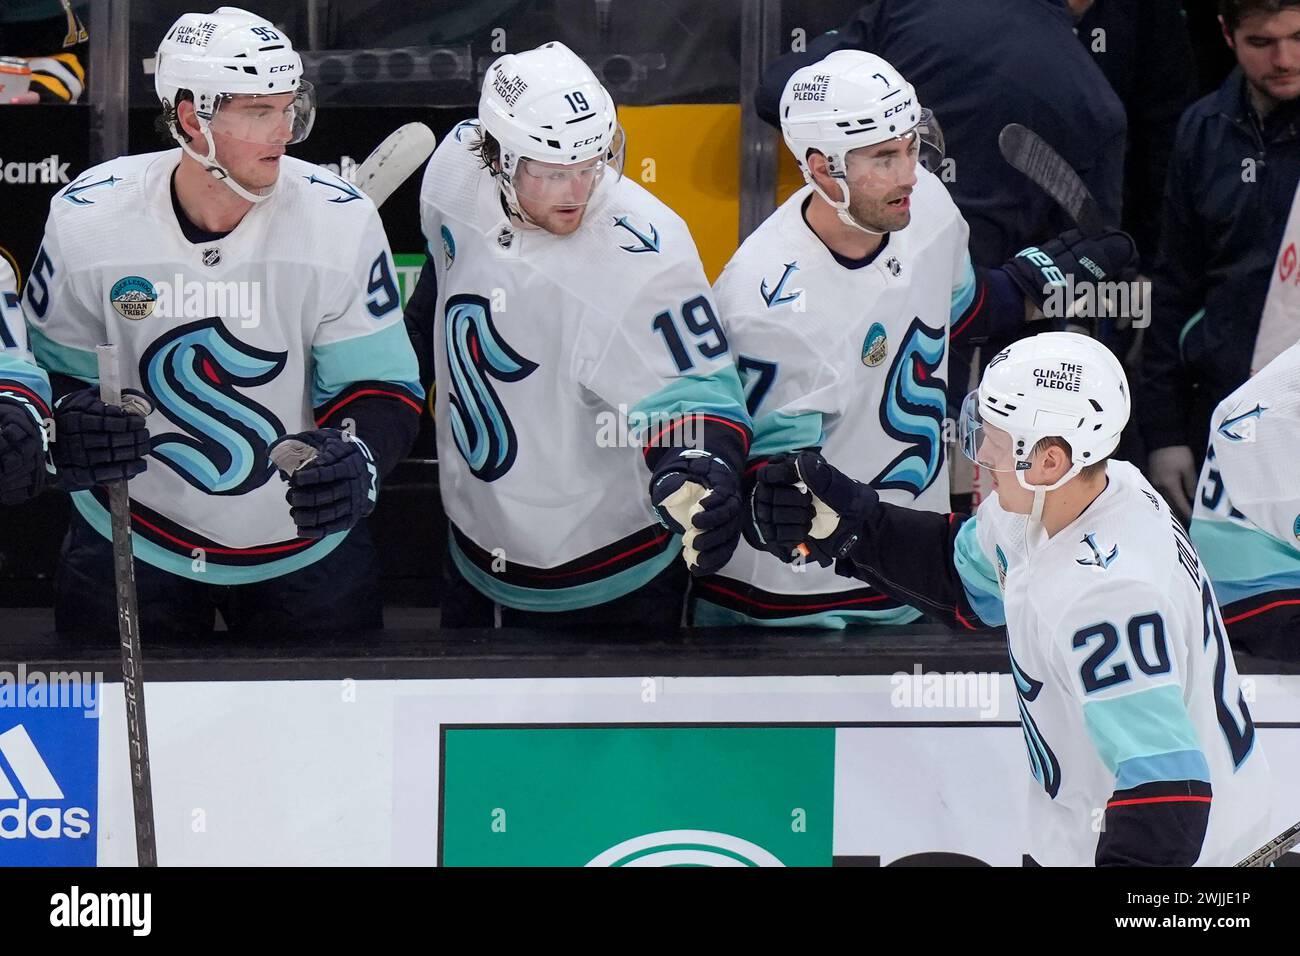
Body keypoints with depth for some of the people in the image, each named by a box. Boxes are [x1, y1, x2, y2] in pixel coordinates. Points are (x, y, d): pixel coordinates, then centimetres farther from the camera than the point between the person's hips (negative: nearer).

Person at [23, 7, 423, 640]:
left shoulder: (341, 220, -17)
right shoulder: (85, 219, -15)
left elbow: (382, 384, -12)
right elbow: (48, 364, -3)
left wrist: (356, 456, -34)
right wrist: (64, 423, -26)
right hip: (130, 545, 0)